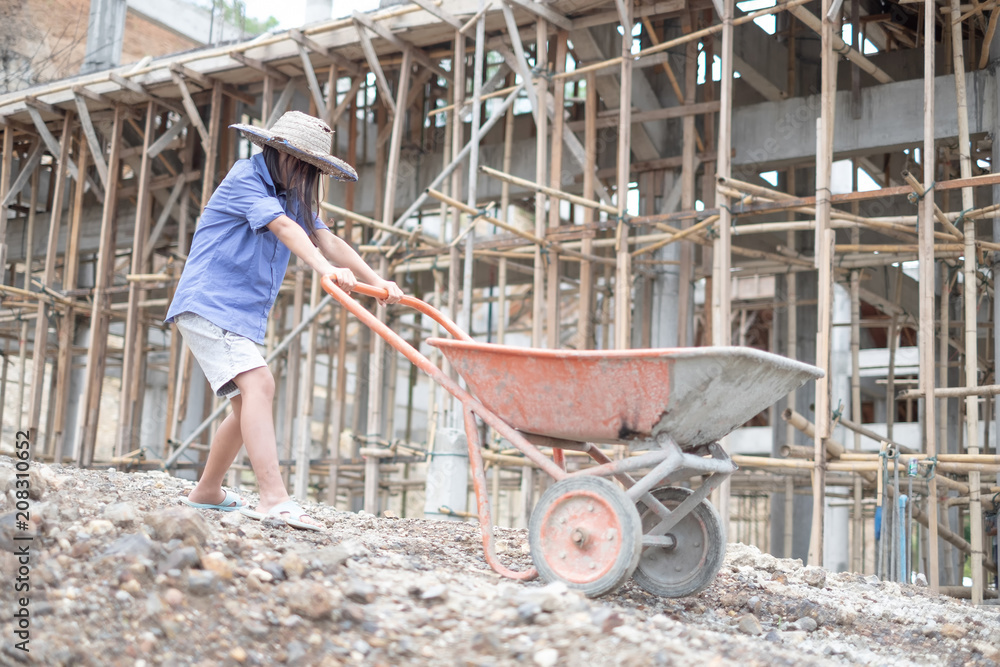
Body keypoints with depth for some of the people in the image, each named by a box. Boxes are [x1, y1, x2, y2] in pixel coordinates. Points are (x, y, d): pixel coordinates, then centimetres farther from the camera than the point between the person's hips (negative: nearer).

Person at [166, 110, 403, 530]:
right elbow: (284, 228, -27)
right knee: (258, 384, -24)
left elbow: (328, 241, 3)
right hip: (207, 304, -9)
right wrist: (325, 269, -42)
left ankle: (207, 492, 30)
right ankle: (274, 499, -34)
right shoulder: (245, 177, -9)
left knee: (247, 403, 13)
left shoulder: (292, 196, 16)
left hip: (243, 315, 9)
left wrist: (375, 281, -12)